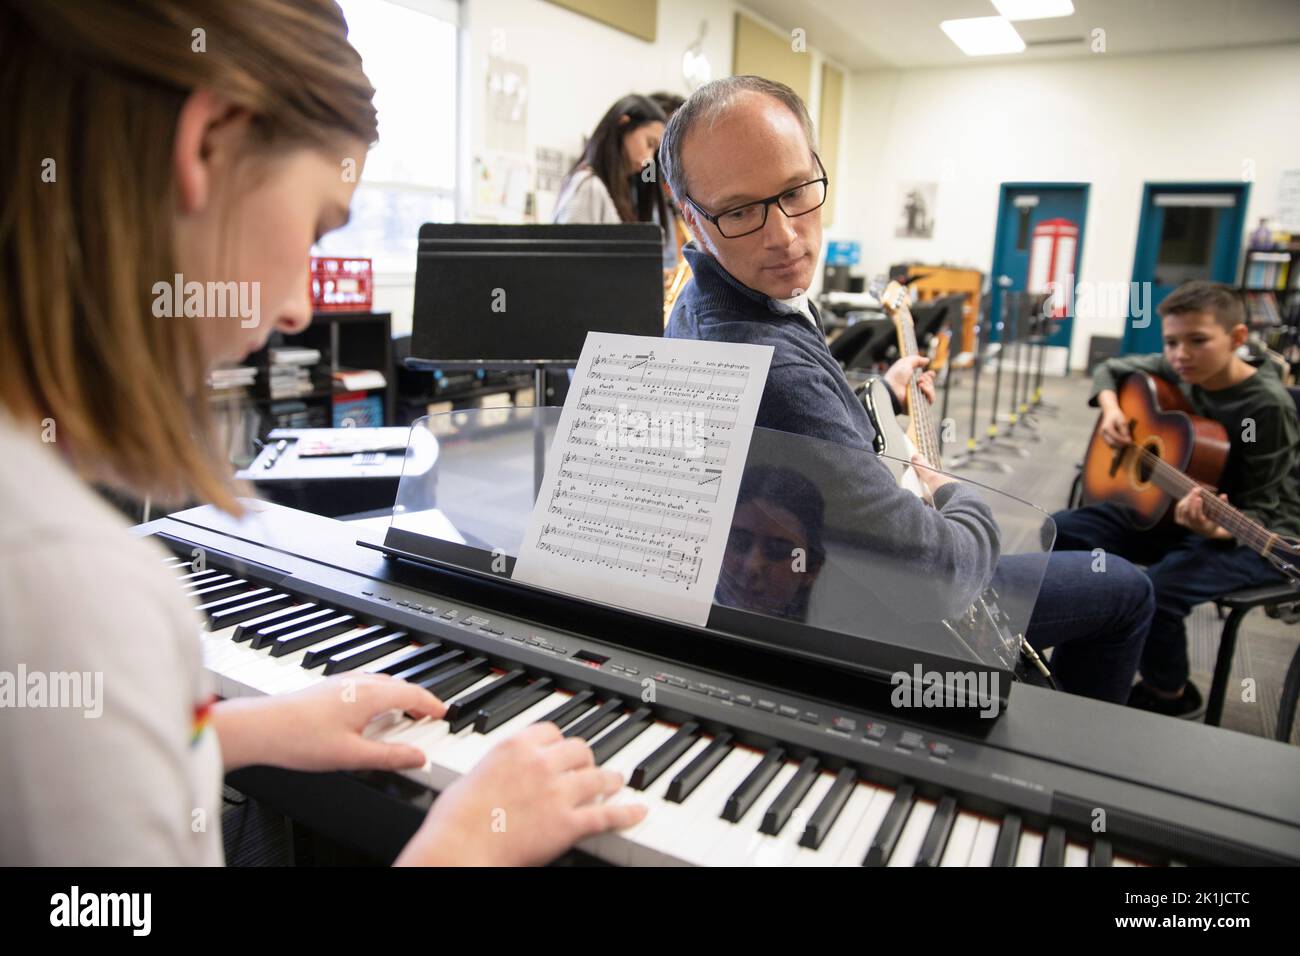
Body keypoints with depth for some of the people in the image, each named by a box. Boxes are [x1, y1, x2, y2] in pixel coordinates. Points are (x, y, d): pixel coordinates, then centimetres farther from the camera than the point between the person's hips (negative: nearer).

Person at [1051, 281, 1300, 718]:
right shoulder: (1176, 371, -4)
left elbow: (1259, 512, -21)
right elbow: (1111, 368, 14)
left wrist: (1216, 529, -43)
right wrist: (1110, 409, -7)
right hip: (1171, 507, 7)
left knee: (1152, 591, -32)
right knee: (1063, 530, -5)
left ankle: (1170, 697, 0)